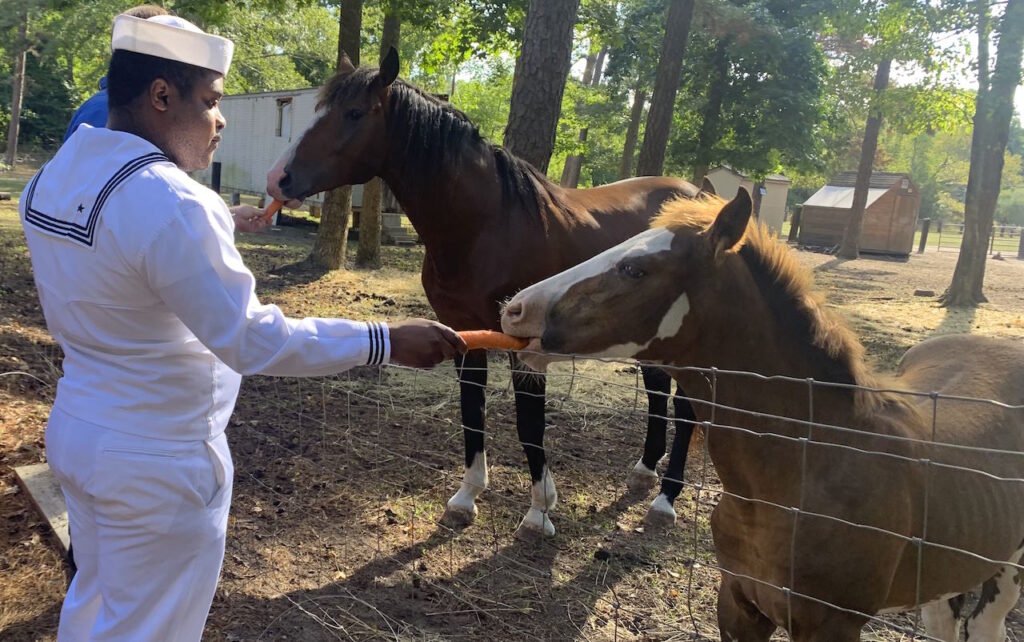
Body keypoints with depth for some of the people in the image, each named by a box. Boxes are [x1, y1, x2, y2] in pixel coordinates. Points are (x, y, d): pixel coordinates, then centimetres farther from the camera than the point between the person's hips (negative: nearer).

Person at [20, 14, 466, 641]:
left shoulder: (53, 177, 2)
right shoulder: (170, 204, -27)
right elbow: (255, 341, -28)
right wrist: (388, 340, -24)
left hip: (76, 426, 9)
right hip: (159, 459, -9)